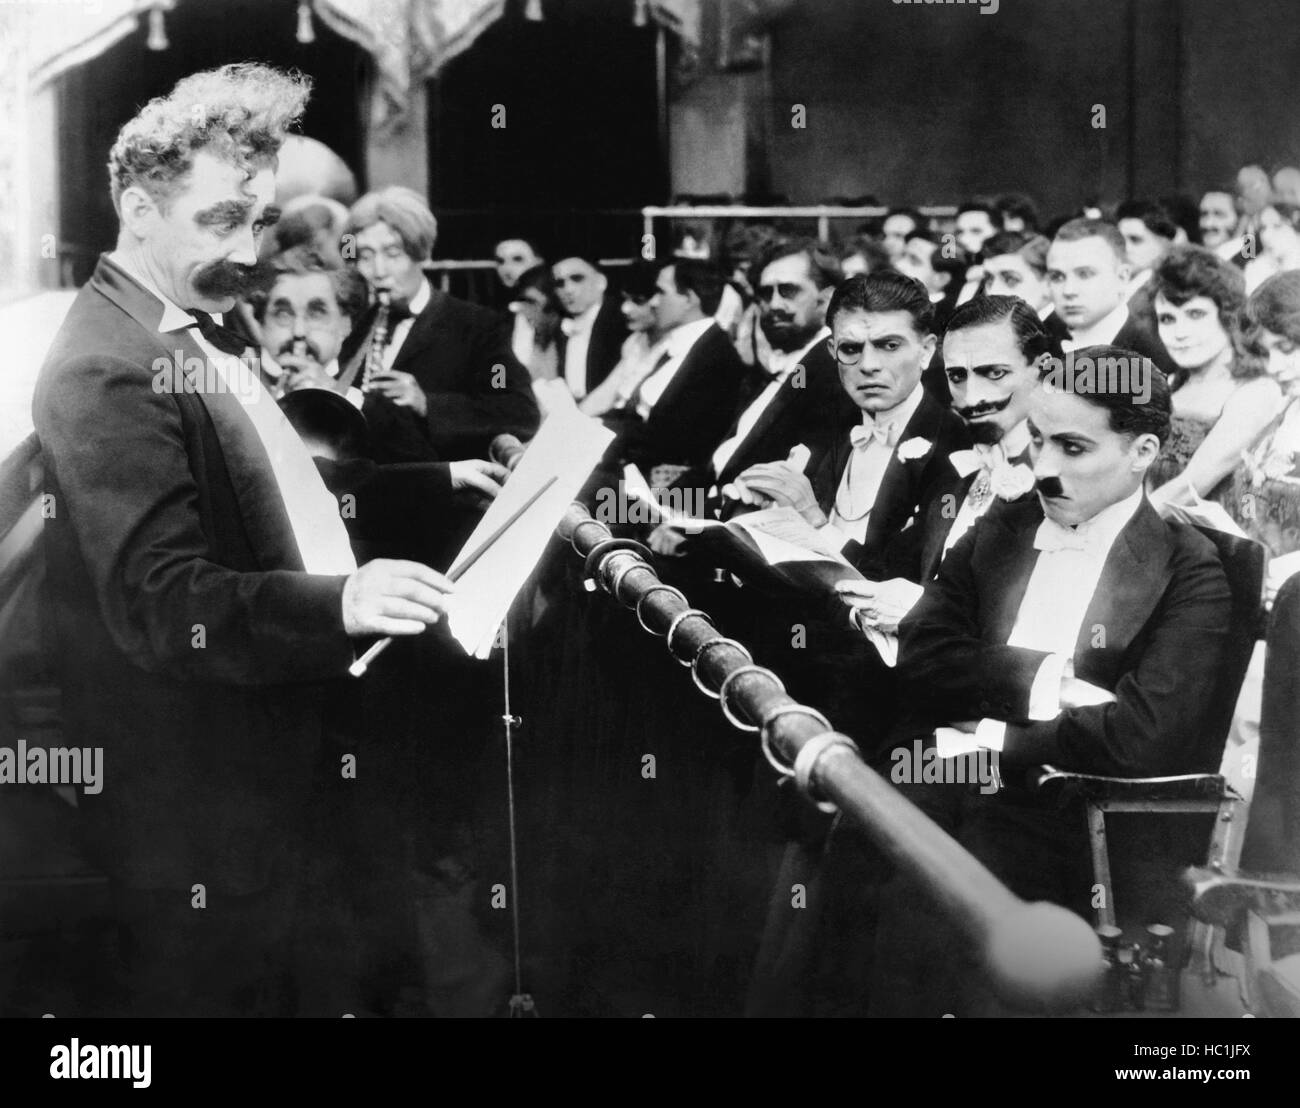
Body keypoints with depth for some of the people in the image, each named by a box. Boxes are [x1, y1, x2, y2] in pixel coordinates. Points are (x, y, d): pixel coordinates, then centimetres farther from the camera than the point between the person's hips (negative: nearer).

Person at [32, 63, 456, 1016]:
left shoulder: (197, 335, 11)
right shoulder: (106, 370, -21)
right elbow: (161, 603, -29)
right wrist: (339, 603, -43)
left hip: (260, 768, 10)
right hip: (193, 801, -10)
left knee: (265, 980, 20)